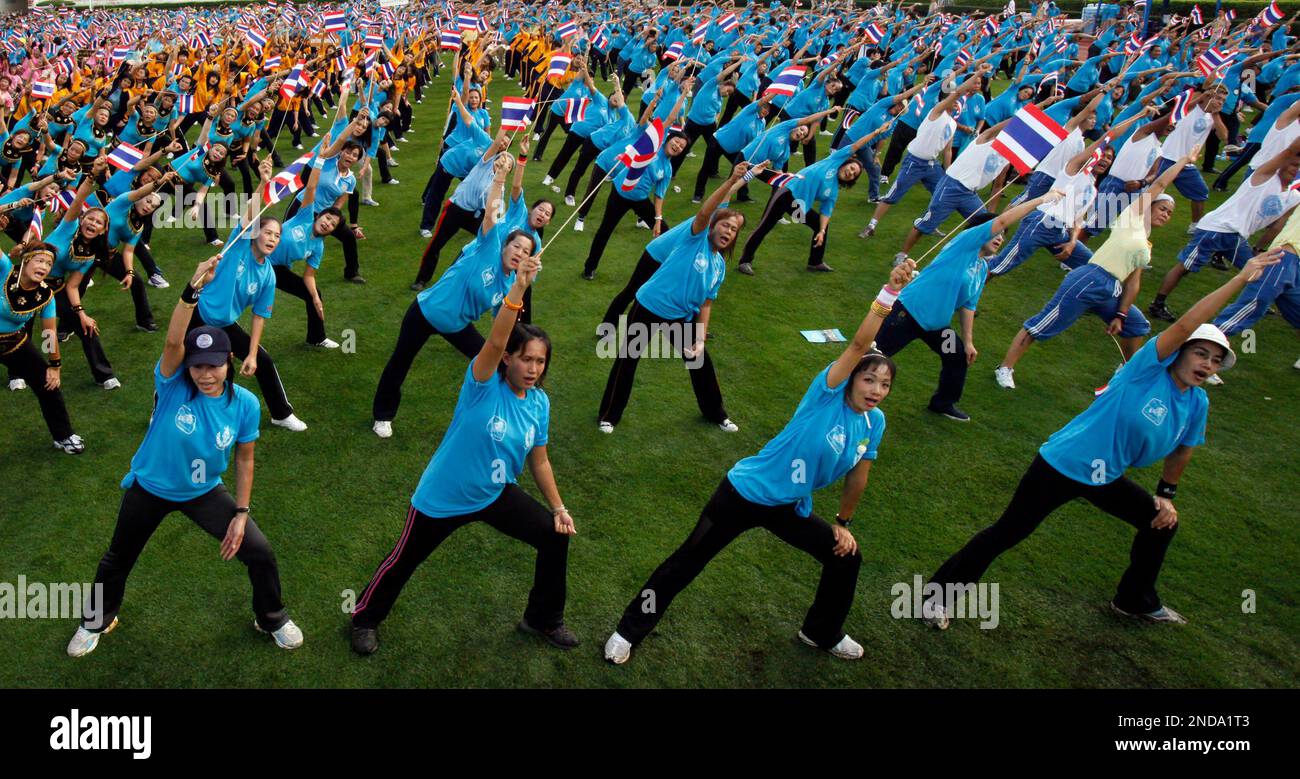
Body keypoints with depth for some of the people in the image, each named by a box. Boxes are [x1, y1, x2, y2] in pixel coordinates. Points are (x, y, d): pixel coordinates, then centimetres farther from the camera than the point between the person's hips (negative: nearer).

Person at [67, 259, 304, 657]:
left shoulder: (245, 404, -20)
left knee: (260, 552, -4)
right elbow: (173, 342, -48)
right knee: (117, 560, 21)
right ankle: (97, 621, 53)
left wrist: (241, 512, -8)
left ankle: (272, 619, 26)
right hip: (149, 489, 0)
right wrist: (192, 291, -62)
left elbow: (244, 459, -7)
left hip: (205, 493, 1)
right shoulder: (172, 385, -26)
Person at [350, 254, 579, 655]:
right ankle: (364, 618, 42)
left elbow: (539, 460, 5)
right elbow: (495, 342, -45)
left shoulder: (539, 402, -7)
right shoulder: (484, 385, -24)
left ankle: (544, 619, 26)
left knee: (556, 536, 3)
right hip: (443, 499, -5)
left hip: (495, 495, 5)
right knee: (404, 561, 12)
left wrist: (558, 507, 6)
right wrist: (518, 287, -57)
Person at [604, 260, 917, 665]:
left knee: (847, 556, 12)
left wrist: (843, 523, 17)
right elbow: (860, 344, -32)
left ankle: (822, 633, 38)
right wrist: (889, 292, -41)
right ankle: (628, 631, 16)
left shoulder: (875, 423, -3)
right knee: (687, 561, -1)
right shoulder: (827, 394, -19)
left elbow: (857, 477, 11)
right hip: (746, 492, -6)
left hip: (789, 508, 6)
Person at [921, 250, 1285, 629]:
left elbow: (1182, 449, 20)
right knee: (1006, 534, -3)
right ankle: (940, 593, 10)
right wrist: (1241, 279, -32)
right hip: (1062, 466, -8)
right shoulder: (1150, 367, -17)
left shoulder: (1197, 404, 2)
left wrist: (1166, 494, 19)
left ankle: (1136, 601, 40)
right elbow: (1184, 326, -33)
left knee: (1162, 522, 17)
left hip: (1106, 480, 8)